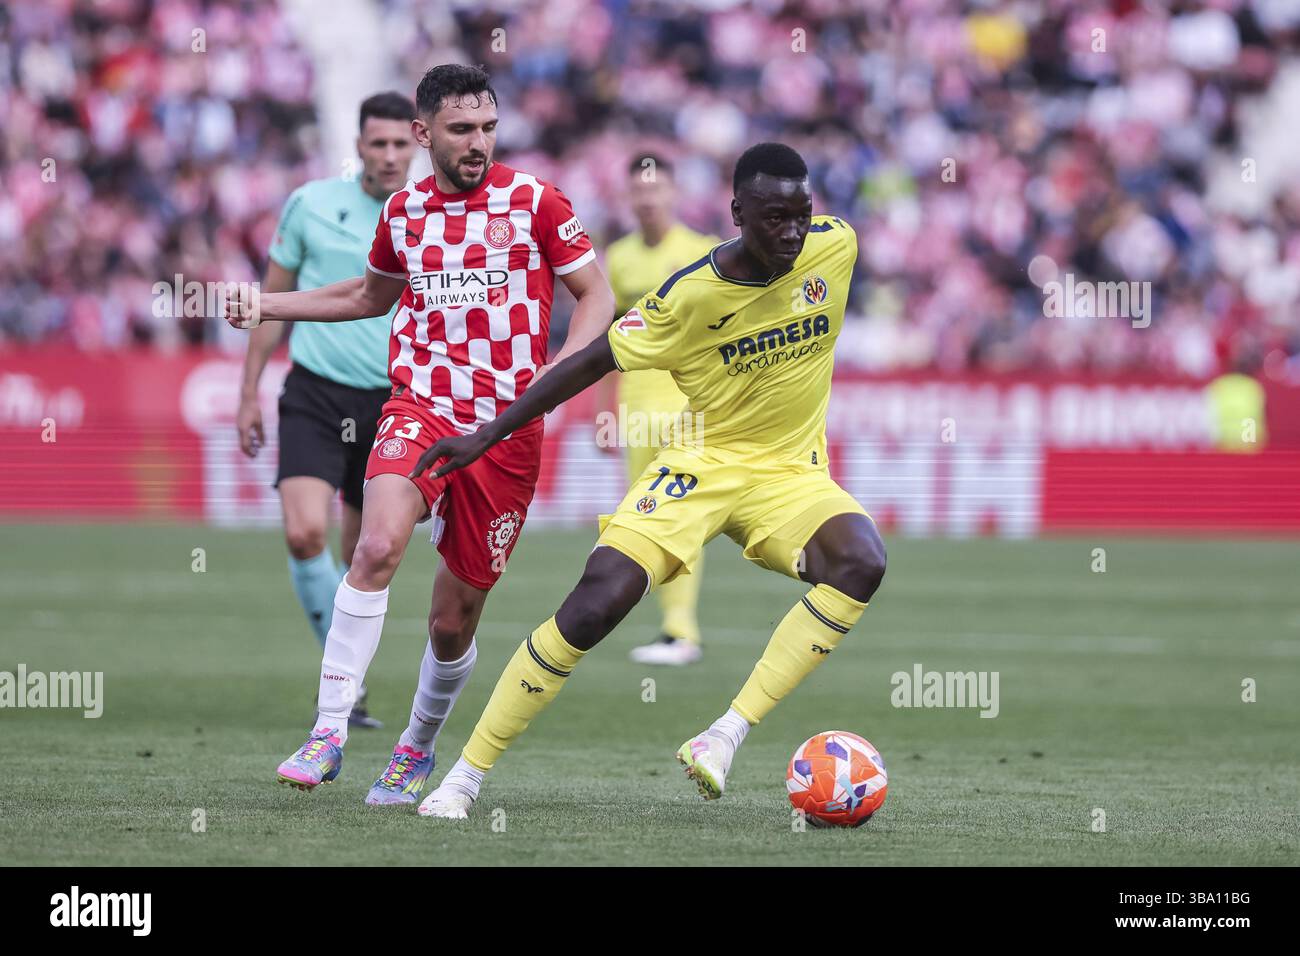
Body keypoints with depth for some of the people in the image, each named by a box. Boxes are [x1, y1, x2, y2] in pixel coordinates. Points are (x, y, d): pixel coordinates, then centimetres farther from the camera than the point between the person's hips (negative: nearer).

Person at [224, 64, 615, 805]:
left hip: (506, 430, -1)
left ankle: (418, 748, 33)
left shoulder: (535, 202, -2)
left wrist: (555, 376, -13)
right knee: (379, 544, -28)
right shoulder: (404, 211, 8)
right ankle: (330, 732, -25)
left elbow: (597, 295, 3)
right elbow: (373, 294, 27)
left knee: (454, 619, 5)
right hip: (419, 407, 1)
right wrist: (269, 307, 21)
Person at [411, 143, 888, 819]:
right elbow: (594, 362, -7)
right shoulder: (690, 294, -18)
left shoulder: (835, 246, -10)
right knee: (595, 604, -20)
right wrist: (487, 435, -6)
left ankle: (726, 737, -29)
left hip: (792, 472, 3)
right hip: (701, 461, -3)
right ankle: (465, 775, -6)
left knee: (862, 563, -30)